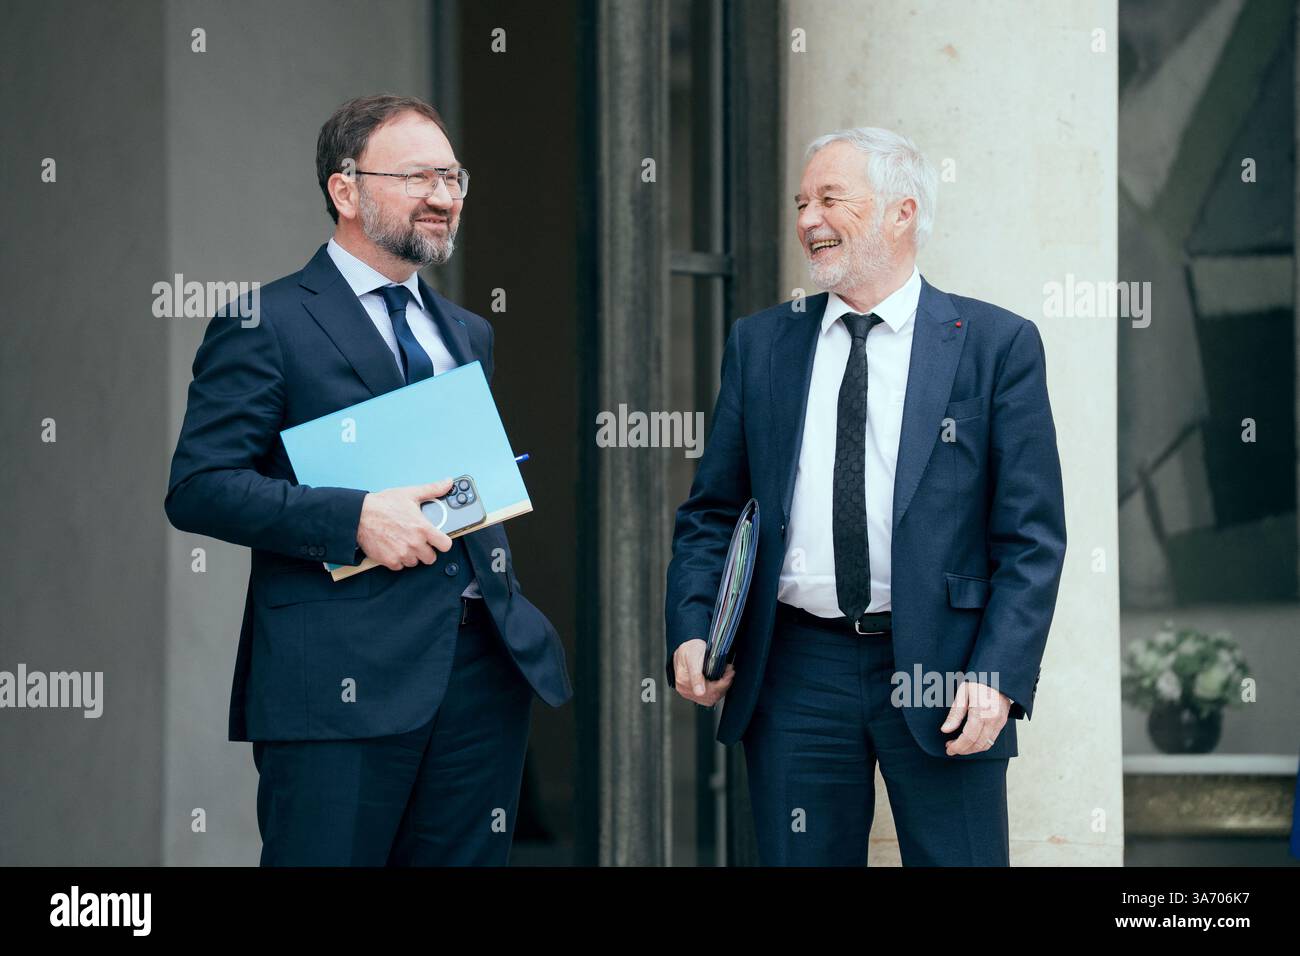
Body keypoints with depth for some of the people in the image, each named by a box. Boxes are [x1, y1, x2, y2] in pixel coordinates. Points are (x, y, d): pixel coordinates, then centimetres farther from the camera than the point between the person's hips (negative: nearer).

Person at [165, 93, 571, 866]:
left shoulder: (468, 334, 22)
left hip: (484, 665, 7)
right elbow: (199, 488, -9)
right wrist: (353, 519, -18)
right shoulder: (269, 325, -2)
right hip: (342, 678, -6)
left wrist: (512, 603, 12)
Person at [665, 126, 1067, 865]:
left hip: (939, 671, -3)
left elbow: (1032, 536, -2)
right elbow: (712, 514, 13)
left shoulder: (997, 345, 1)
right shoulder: (760, 345, 11)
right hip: (795, 671, 3)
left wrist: (999, 676, -13)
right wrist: (691, 633, -3)